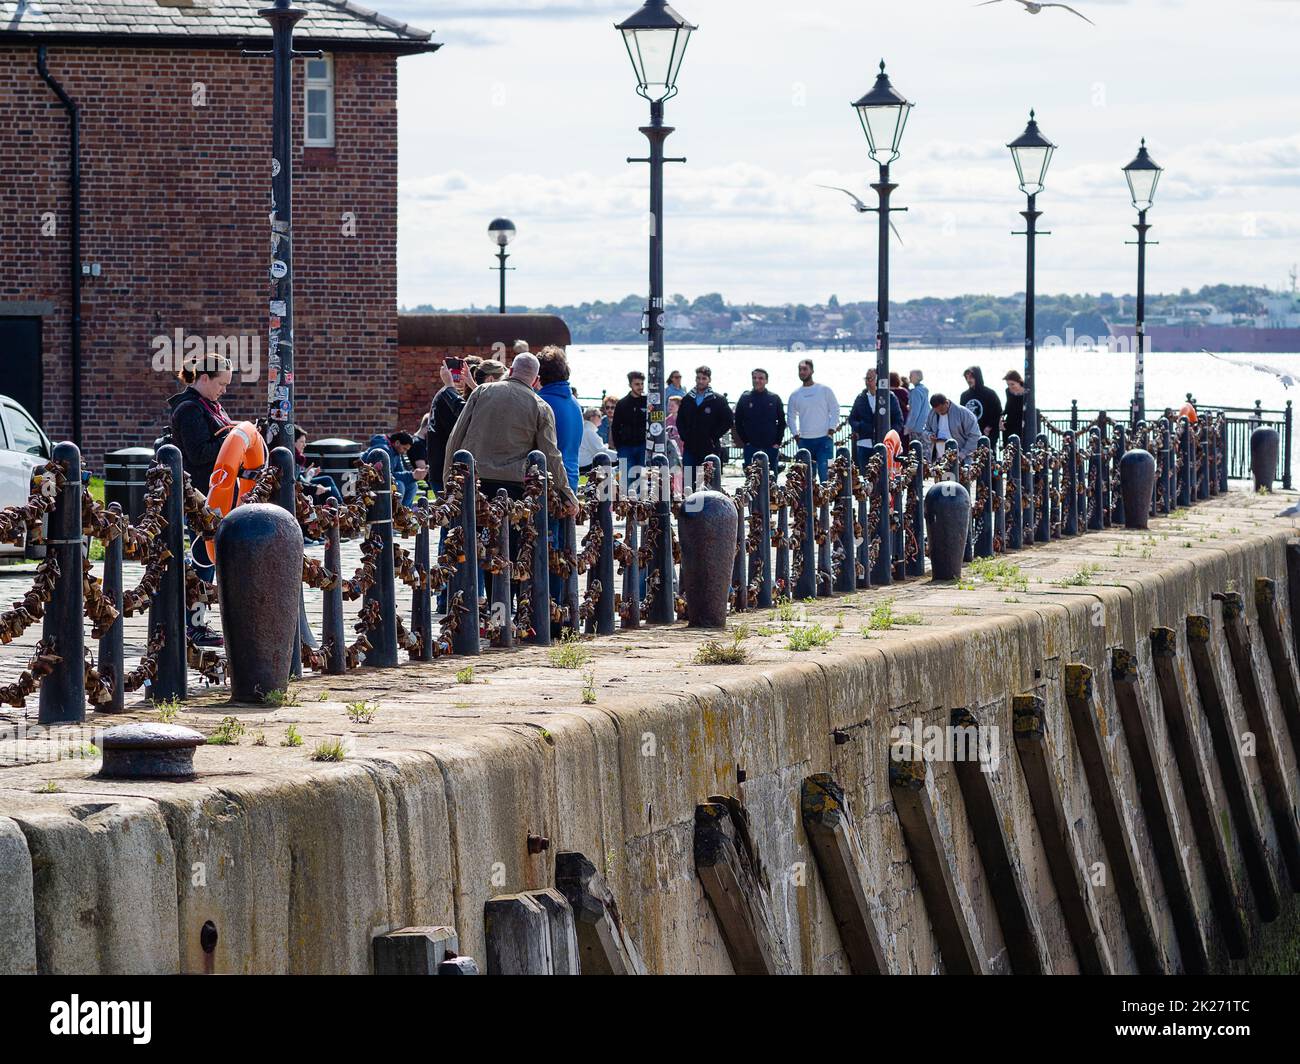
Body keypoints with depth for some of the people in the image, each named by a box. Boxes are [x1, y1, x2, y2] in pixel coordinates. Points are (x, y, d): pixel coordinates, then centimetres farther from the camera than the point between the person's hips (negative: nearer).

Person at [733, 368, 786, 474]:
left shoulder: (775, 398, 5)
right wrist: (745, 441, -3)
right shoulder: (745, 398, 4)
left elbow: (782, 422, 7)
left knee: (772, 476, 4)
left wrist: (778, 442, -1)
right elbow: (738, 423, 6)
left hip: (771, 447, 0)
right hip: (751, 447, 0)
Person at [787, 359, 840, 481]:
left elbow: (835, 410, 4)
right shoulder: (795, 394, 8)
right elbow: (791, 416, 17)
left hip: (823, 439, -3)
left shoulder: (825, 390, 1)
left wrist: (831, 429, -6)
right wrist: (795, 434, 7)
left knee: (824, 472, -9)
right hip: (804, 440, 3)